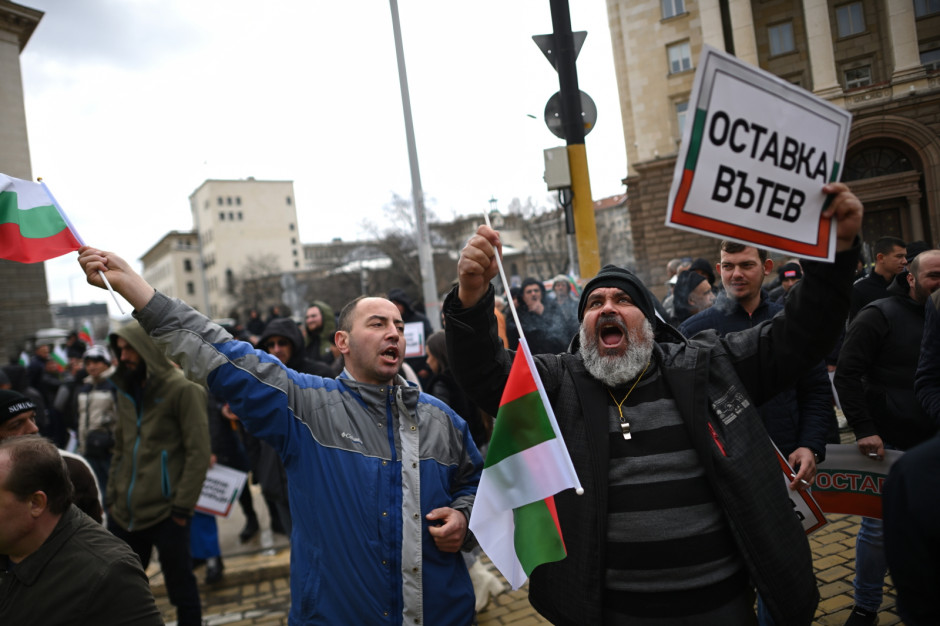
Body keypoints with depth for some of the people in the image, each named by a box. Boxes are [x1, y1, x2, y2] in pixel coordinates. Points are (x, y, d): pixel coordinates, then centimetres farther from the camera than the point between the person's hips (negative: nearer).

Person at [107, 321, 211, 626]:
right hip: (125, 513, 7)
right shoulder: (126, 389, 11)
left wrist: (182, 506, -15)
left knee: (181, 589, 7)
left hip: (165, 514, -6)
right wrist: (112, 497, 11)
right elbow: (120, 449, 17)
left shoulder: (182, 389, -11)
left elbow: (198, 453, -14)